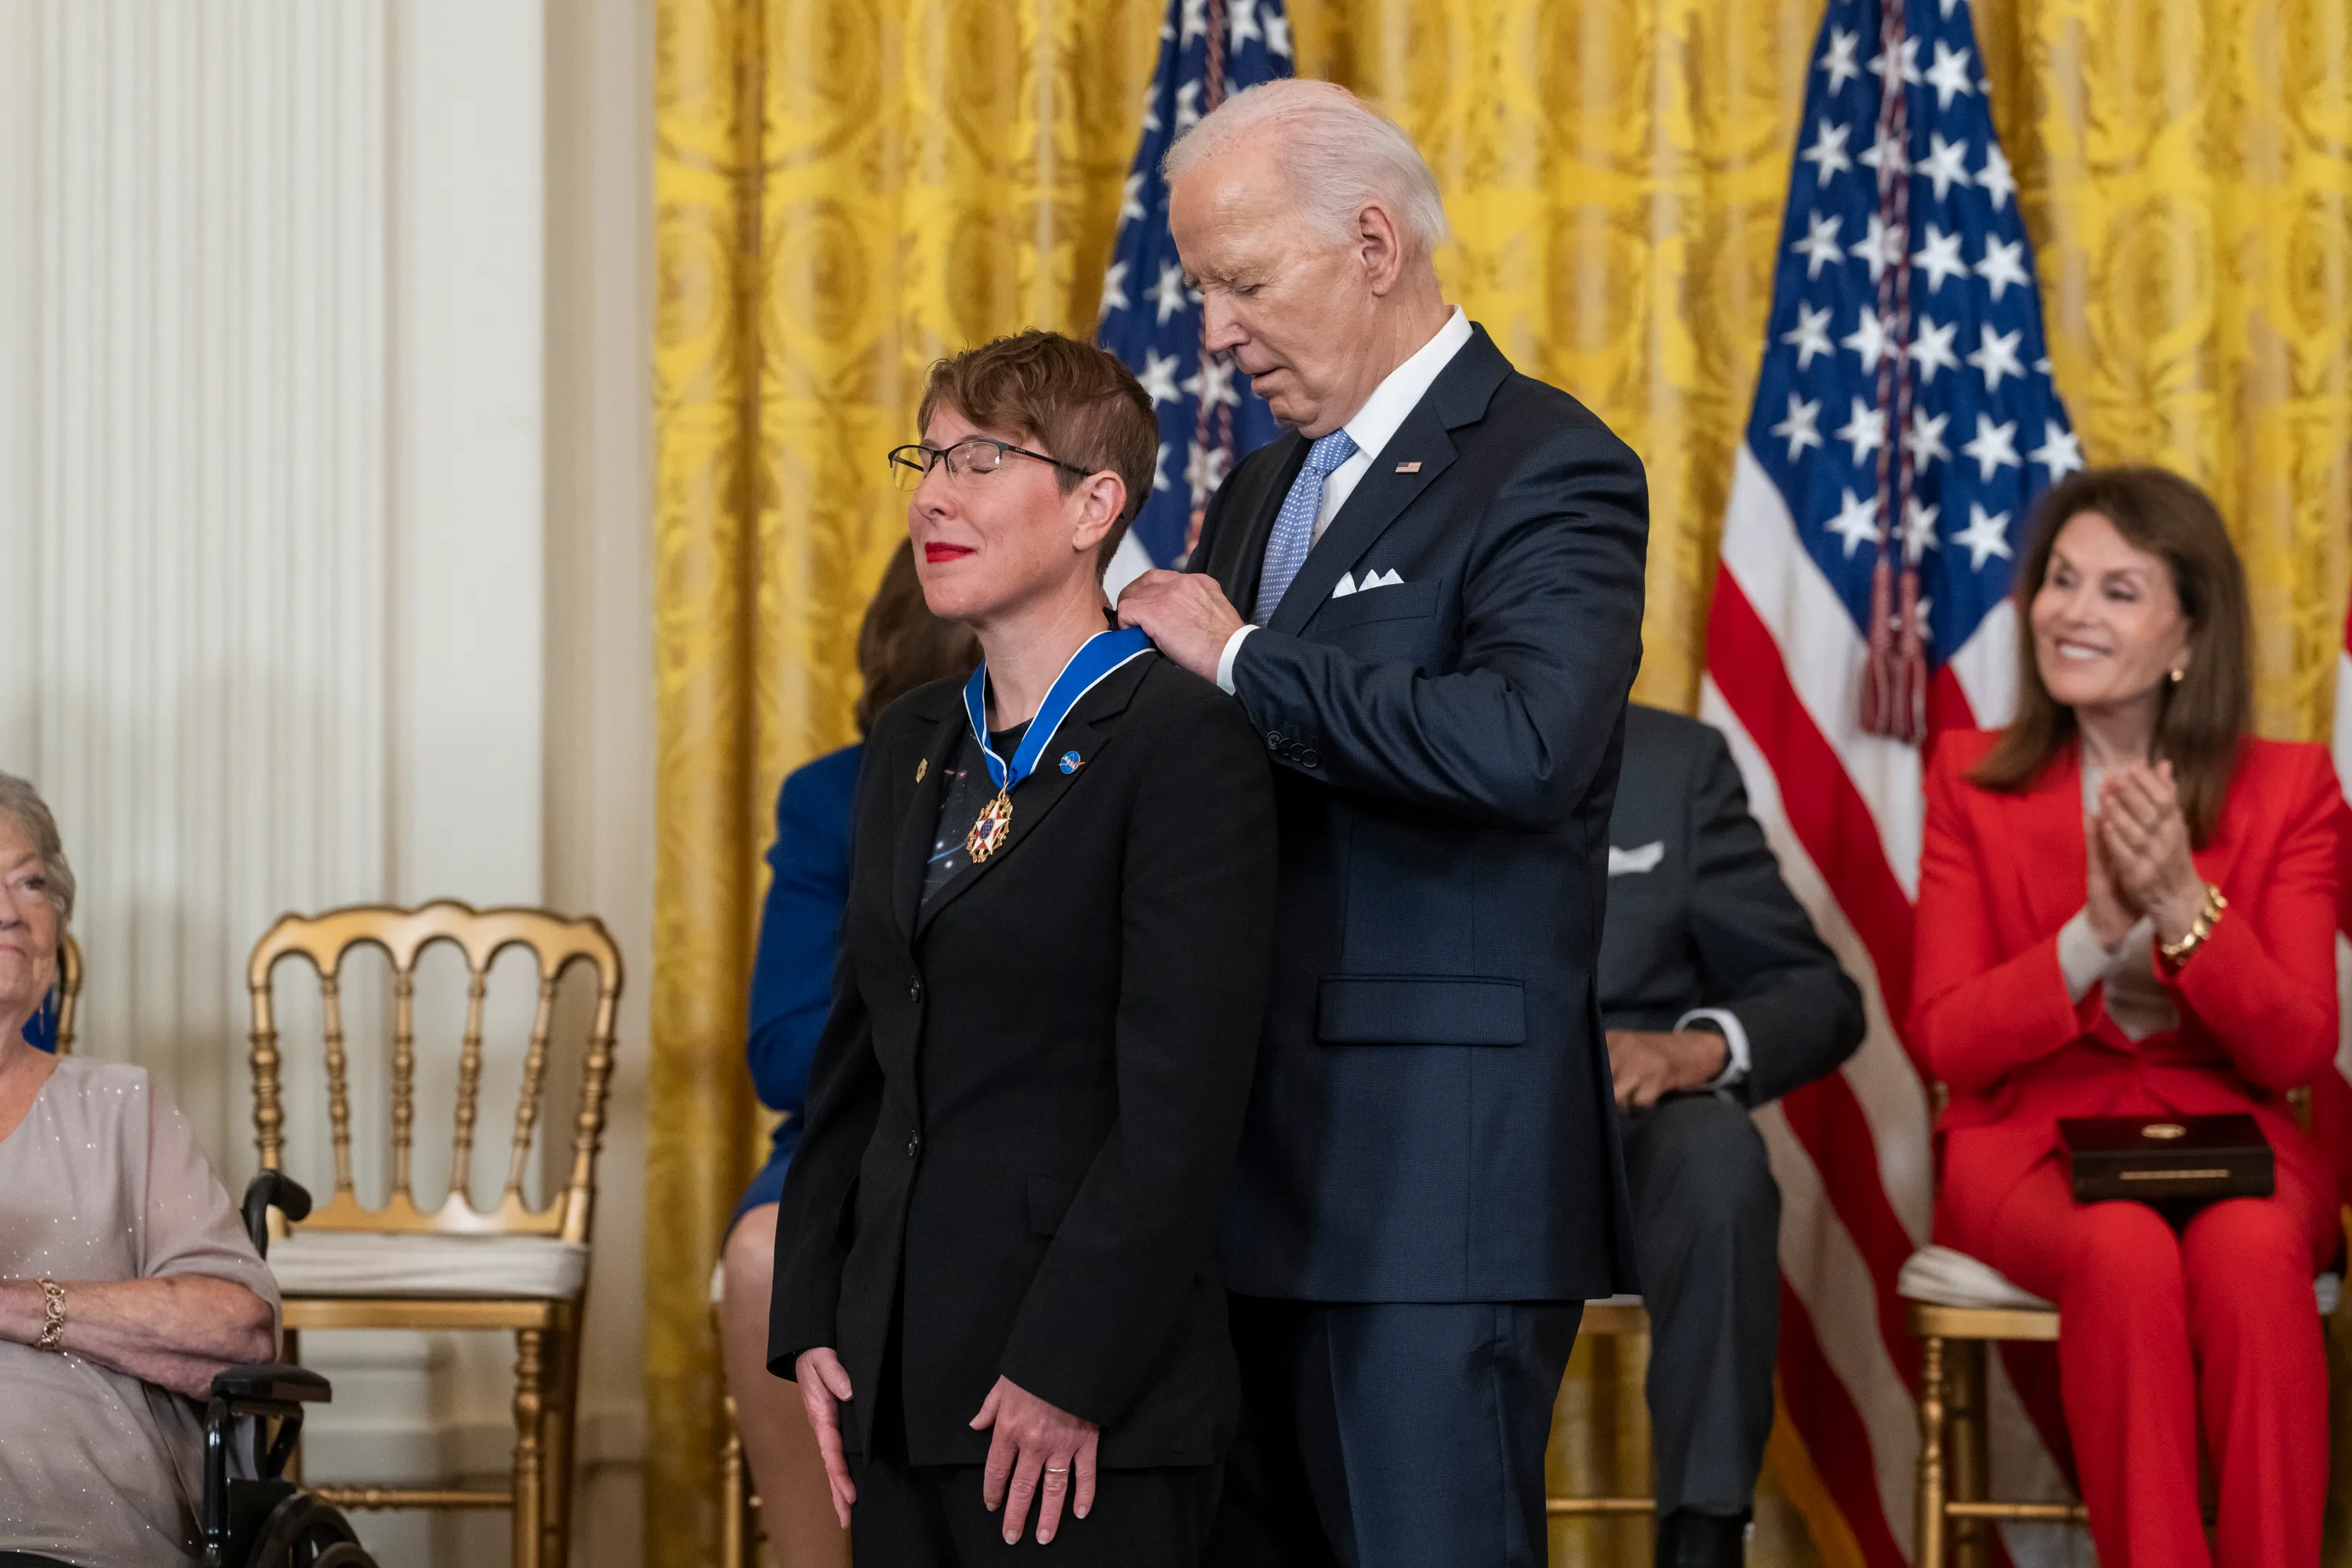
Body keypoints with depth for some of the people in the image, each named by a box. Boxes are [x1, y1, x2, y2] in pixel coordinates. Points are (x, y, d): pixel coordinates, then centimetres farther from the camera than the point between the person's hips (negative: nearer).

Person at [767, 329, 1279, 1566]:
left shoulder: (1188, 746, -9)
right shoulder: (909, 746, 16)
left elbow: (1181, 1101, -14)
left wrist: (1068, 1370, -17)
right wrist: (811, 1323, 9)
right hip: (899, 1386, 7)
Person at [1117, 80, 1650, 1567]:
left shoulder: (1548, 469, -8)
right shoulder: (1267, 486, 19)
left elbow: (1526, 742, -26)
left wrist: (1246, 662, -17)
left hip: (1436, 1170, -9)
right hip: (1265, 1166, 9)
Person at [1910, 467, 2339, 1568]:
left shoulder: (2289, 788, 5)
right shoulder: (1974, 783, 6)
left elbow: (2297, 1053, -2)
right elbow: (1947, 1043, -1)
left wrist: (2183, 907, -19)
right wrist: (2099, 929, -16)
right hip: (2033, 1140, 0)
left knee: (2252, 1253, -36)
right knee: (2126, 1251, -36)